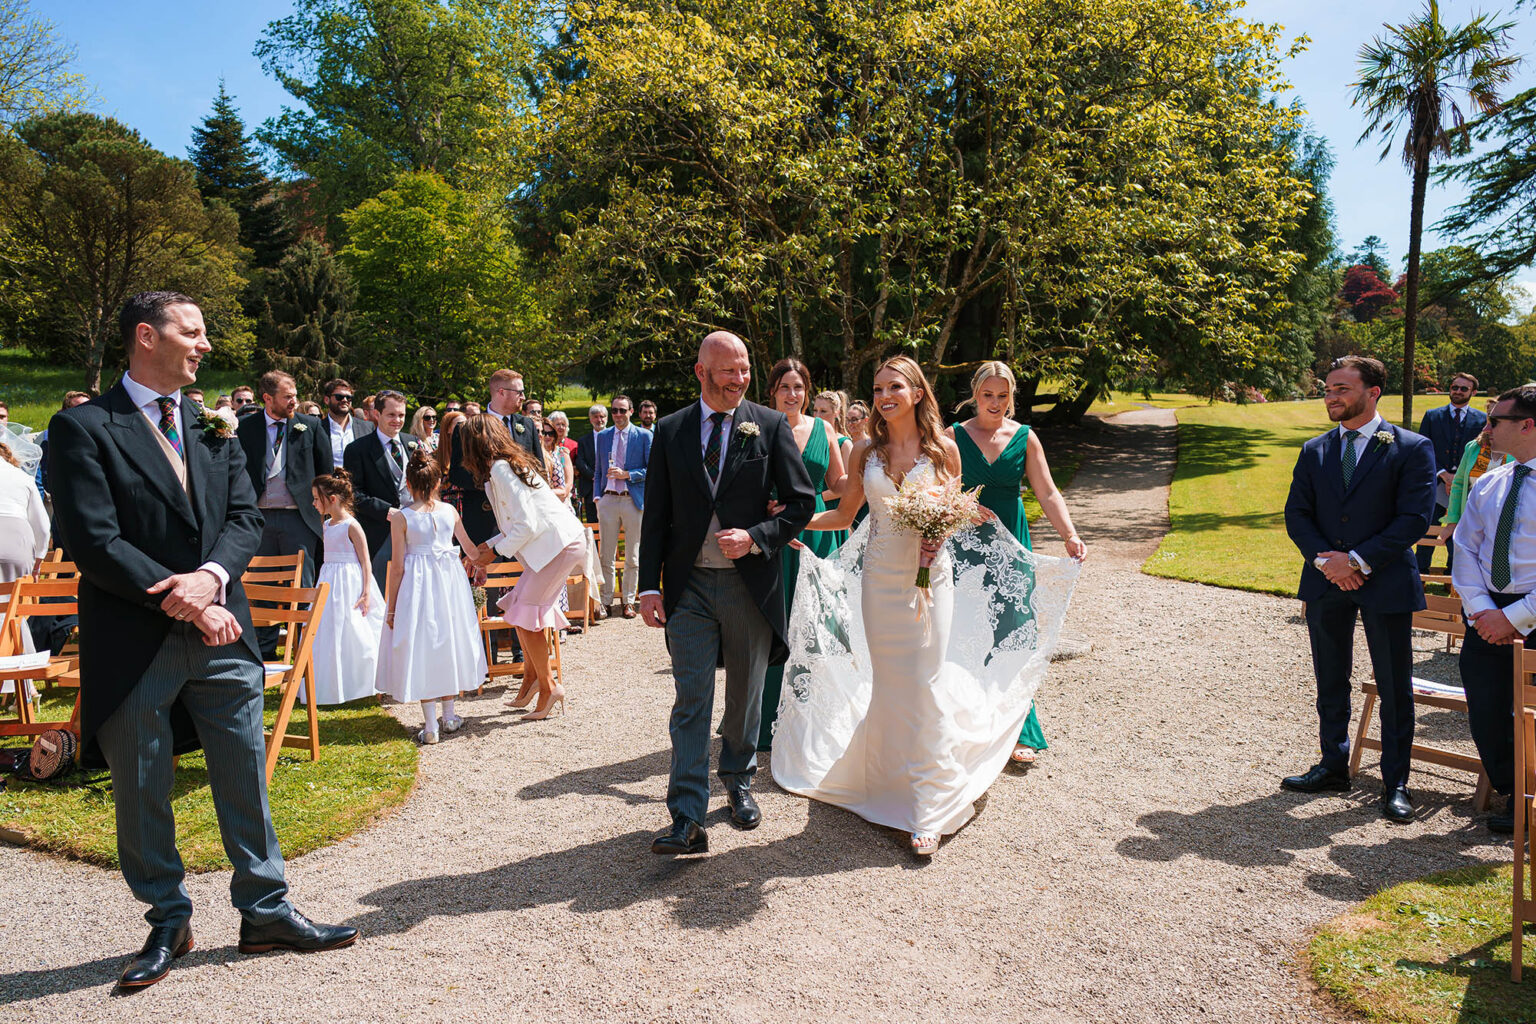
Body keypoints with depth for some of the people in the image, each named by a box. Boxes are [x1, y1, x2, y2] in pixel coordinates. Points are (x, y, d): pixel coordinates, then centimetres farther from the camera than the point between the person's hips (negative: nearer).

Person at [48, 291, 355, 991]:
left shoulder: (215, 427, 11)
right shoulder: (83, 428, -5)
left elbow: (245, 517, 5)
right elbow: (93, 541, -13)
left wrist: (210, 576, -15)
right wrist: (187, 603, -16)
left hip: (221, 631, 4)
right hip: (136, 642, -4)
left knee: (245, 779, 10)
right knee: (142, 792, 11)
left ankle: (266, 912, 23)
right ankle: (168, 922, 29)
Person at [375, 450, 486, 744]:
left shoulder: (401, 518, -9)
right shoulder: (450, 511, 1)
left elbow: (398, 567, -9)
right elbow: (469, 547, 15)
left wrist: (391, 606, -1)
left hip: (418, 585, -3)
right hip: (450, 579, 4)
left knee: (421, 646, 3)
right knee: (448, 641, 16)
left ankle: (431, 725, 4)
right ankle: (449, 716, 25)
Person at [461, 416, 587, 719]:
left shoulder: (500, 469, -12)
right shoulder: (509, 464, 18)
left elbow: (527, 524, -18)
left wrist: (497, 551, -5)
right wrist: (490, 544, 16)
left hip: (560, 543, -10)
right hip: (558, 542, 10)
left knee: (525, 611, -6)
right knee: (519, 606, 12)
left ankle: (548, 687, 3)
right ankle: (531, 679, 19)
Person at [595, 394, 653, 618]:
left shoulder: (644, 436, 2)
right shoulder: (602, 436, 12)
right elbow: (598, 470, 16)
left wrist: (627, 474, -13)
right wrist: (598, 497, 4)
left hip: (634, 501, -2)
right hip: (608, 500, 2)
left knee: (632, 557, 5)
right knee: (607, 556, 4)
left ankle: (628, 602, 14)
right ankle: (607, 601, 12)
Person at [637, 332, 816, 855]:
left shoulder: (771, 426, -1)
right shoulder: (670, 430, 3)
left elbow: (802, 501, 0)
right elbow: (656, 515, 5)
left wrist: (755, 537, -16)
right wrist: (649, 586, -2)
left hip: (750, 583, 0)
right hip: (688, 586, 0)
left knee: (746, 695, 15)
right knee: (690, 701, -3)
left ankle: (738, 781, 38)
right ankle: (687, 821, 0)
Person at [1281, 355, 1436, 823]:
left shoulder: (1412, 448, -5)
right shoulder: (1315, 450, 8)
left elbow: (1415, 518, -12)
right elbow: (1296, 514, 5)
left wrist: (1357, 559, -18)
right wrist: (1324, 558, -12)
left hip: (1386, 583, -4)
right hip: (1326, 582, 4)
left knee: (1395, 688, 5)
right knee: (1330, 683, 14)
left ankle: (1396, 783, 18)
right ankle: (1333, 766, 29)